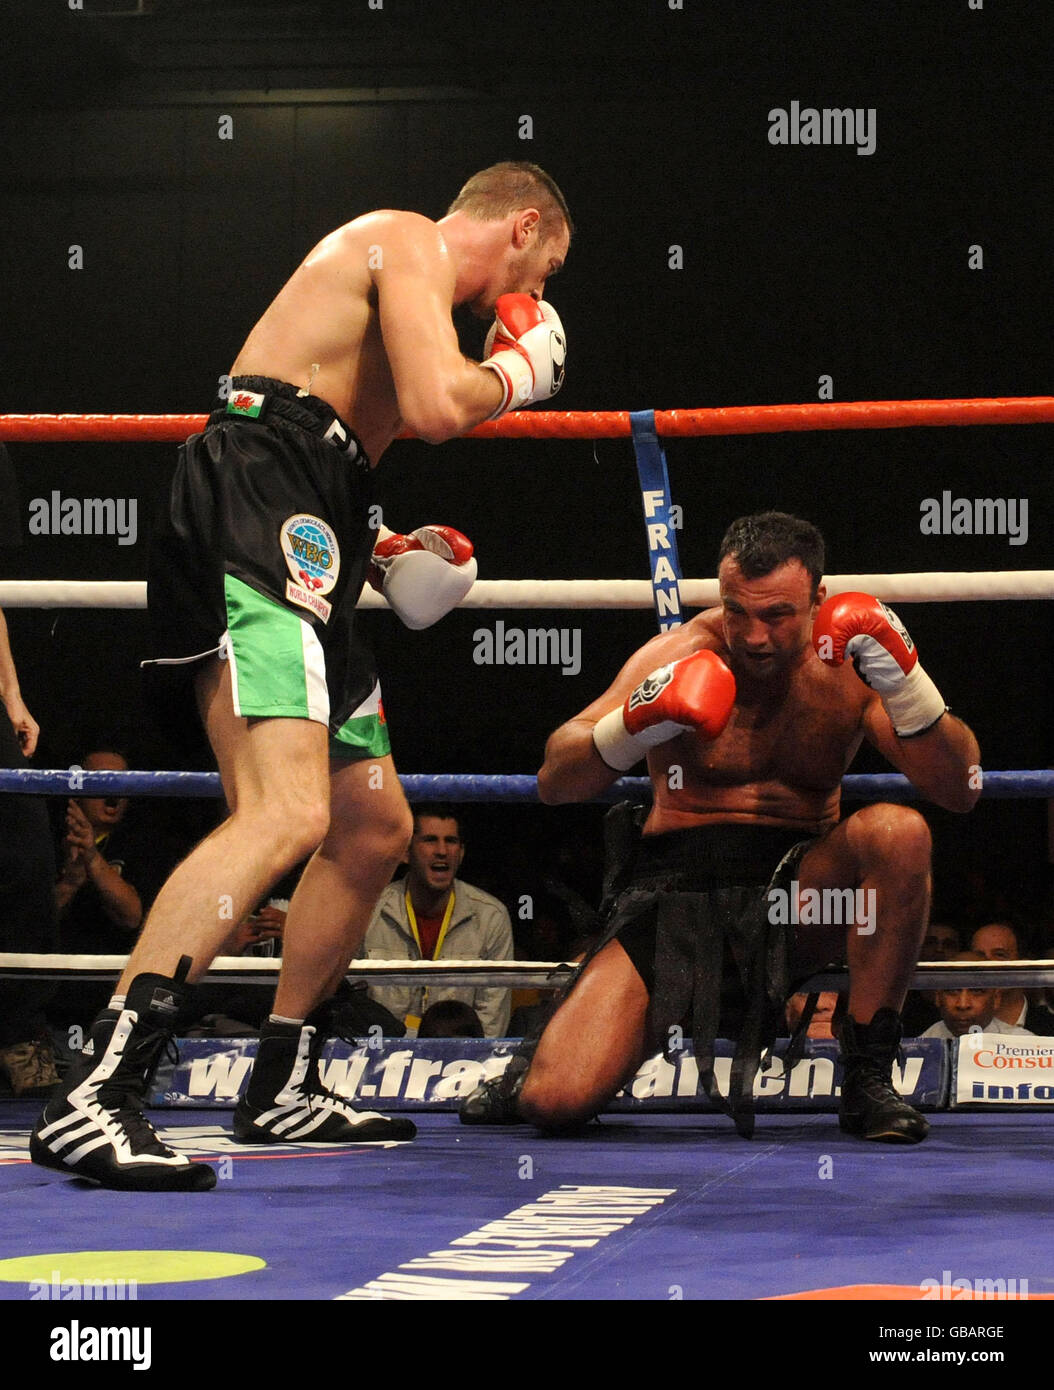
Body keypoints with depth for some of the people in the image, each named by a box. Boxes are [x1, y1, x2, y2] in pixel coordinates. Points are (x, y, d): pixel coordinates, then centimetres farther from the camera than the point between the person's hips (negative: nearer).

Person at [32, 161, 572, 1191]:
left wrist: (376, 553, 22)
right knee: (287, 814, -26)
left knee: (376, 824, 18)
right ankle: (93, 1097, -35)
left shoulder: (404, 269, 32)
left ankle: (283, 1086, 28)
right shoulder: (414, 242, 1)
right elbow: (436, 407, -16)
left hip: (299, 543, 11)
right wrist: (518, 369, 5)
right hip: (253, 504, -11)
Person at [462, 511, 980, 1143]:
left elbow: (958, 792, -9)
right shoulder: (683, 654, -5)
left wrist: (905, 680, -23)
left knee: (898, 831, -31)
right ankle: (544, 1066, 22)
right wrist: (633, 727, -28)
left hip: (801, 886, 1)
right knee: (555, 1103, -20)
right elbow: (553, 783, -9)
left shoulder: (849, 663, -1)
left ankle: (869, 1077, -18)